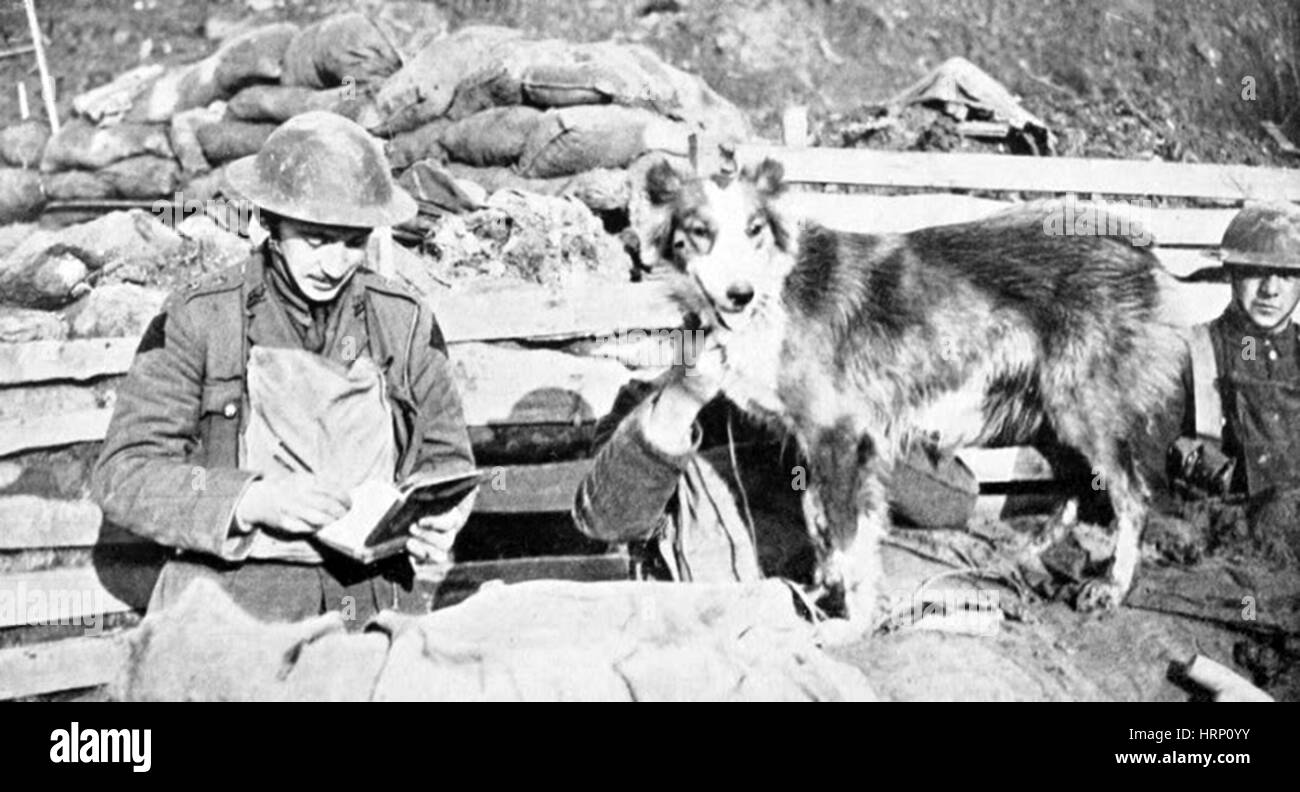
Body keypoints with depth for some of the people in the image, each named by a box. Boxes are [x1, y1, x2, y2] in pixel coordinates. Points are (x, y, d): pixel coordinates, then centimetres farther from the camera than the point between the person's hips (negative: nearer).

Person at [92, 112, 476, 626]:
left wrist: (436, 520, -5)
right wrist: (253, 500, -18)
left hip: (375, 607, 3)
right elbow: (124, 477, -3)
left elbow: (448, 460, 18)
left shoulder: (405, 321, 9)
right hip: (232, 603, -2)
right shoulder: (197, 320, 0)